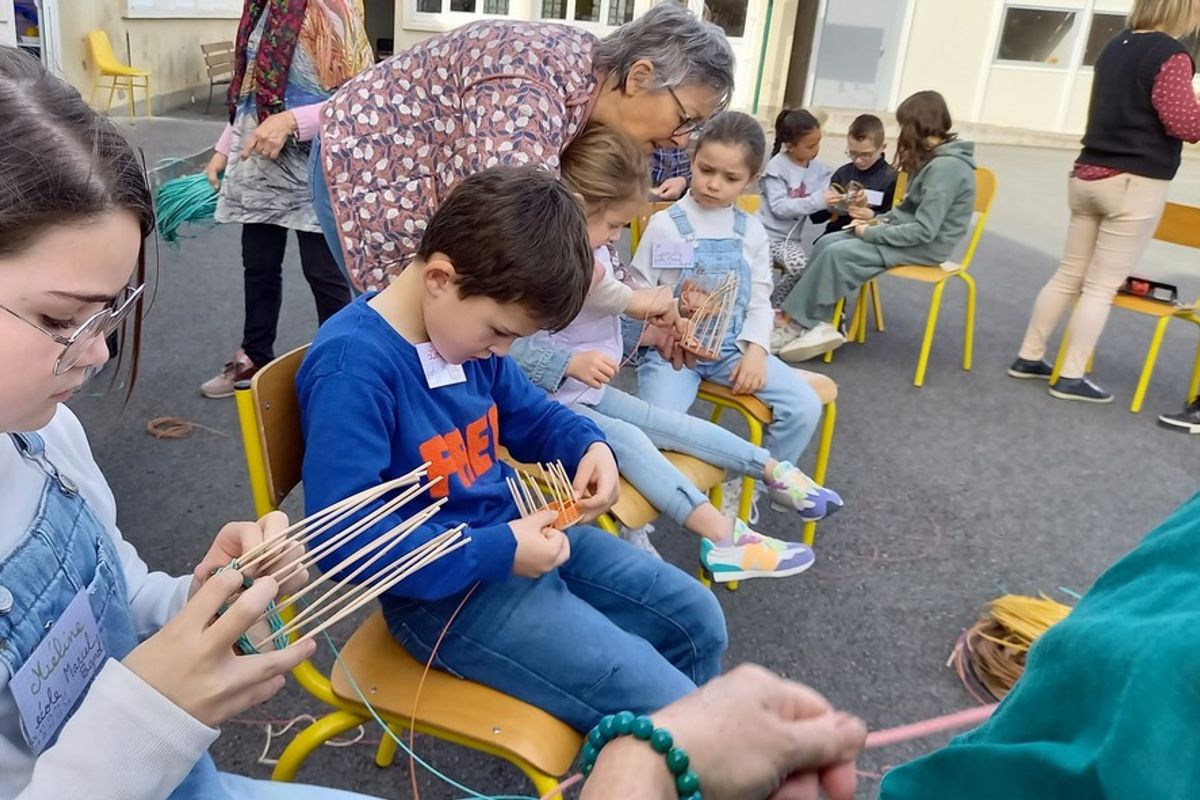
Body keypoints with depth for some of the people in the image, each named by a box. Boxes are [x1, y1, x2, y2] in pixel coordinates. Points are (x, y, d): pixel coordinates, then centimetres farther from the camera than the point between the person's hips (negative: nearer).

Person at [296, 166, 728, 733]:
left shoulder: (468, 330, 0)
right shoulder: (352, 367, -25)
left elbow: (530, 416, 17)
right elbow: (345, 541, -28)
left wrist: (590, 445, -4)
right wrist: (498, 553, -27)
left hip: (519, 534, 9)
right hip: (446, 590, -8)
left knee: (697, 619, 14)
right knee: (669, 712, -14)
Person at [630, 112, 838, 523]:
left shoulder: (752, 231, 8)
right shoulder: (665, 224, -3)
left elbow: (759, 301, 9)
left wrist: (755, 348, -8)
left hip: (733, 347, 4)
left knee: (805, 406, -7)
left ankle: (768, 480, 17)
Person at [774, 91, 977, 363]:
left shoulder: (946, 167, -22)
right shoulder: (934, 159, 9)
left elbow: (923, 231, -25)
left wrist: (871, 233, -17)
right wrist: (879, 220, 0)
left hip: (925, 246, -9)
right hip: (908, 234, 9)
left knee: (838, 253, -21)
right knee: (827, 243, -7)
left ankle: (804, 324, -8)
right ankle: (820, 323, -12)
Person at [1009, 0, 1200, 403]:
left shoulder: (1117, 45, 11)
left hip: (1088, 175, 7)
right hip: (1135, 184, -7)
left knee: (1069, 275, 14)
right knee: (1102, 286, -1)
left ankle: (1028, 357, 19)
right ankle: (1071, 378, 4)